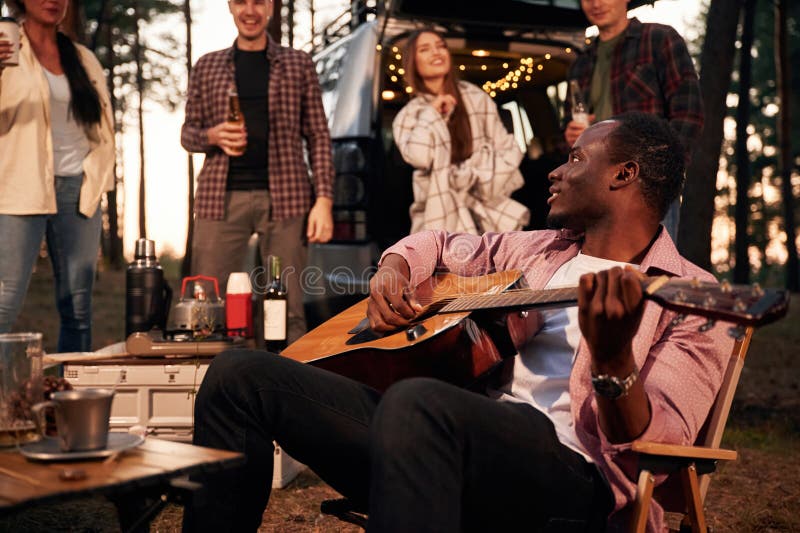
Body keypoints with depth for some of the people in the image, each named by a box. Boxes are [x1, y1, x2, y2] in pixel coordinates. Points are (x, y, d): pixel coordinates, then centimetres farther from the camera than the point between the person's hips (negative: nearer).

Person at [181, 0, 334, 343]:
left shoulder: (298, 64, 11)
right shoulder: (207, 66, 15)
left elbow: (318, 136, 7)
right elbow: (187, 133, 16)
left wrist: (324, 198, -3)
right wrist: (212, 135, -7)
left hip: (284, 196, -1)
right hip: (221, 197, 1)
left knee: (288, 310, 0)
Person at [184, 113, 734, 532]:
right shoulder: (536, 251, 22)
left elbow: (657, 445, -9)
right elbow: (436, 244, 36)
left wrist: (613, 360, -29)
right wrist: (394, 269, 12)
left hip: (567, 480, -7)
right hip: (460, 445, 7)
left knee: (418, 401, -42)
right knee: (239, 374, -4)